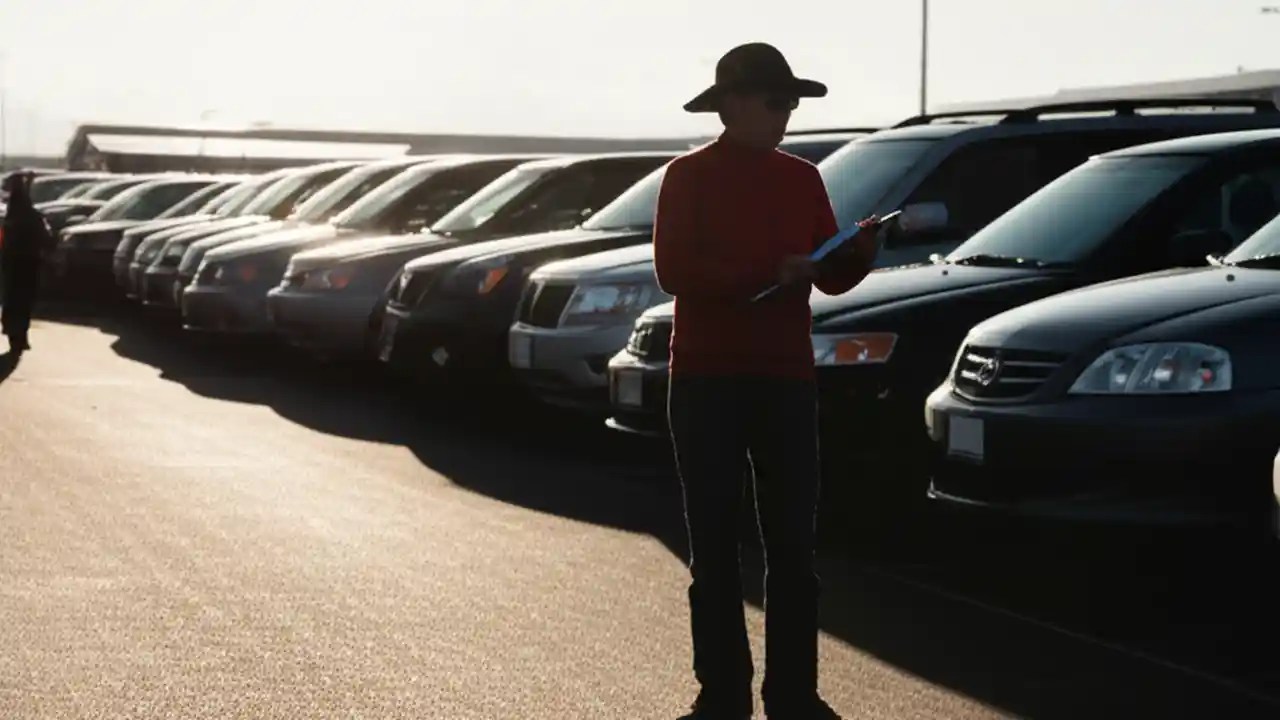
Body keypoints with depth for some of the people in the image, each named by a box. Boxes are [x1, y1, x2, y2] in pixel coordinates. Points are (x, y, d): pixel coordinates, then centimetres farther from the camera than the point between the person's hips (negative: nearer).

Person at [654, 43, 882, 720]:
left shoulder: (802, 179, 10)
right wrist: (768, 274, -22)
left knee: (793, 542, 2)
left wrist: (860, 250, -12)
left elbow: (832, 278, 10)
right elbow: (674, 271, -13)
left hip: (786, 379, 4)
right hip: (706, 381, -3)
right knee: (715, 542, 2)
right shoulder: (688, 176, -2)